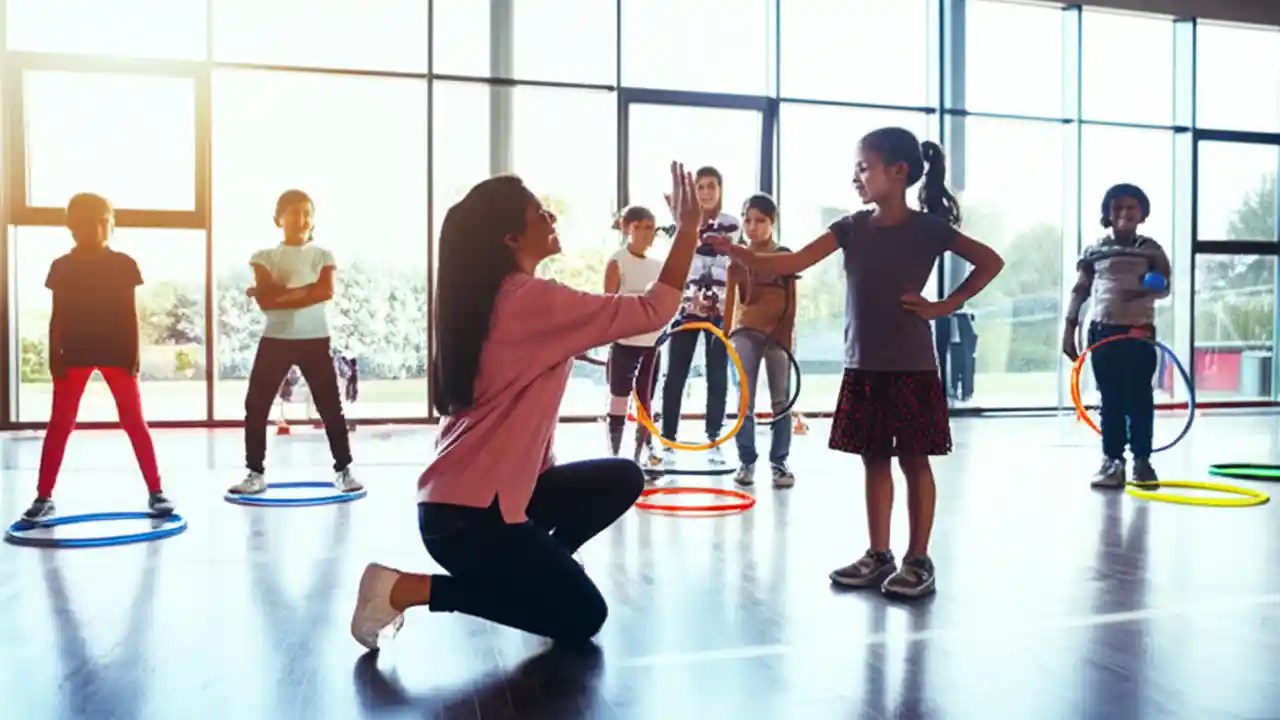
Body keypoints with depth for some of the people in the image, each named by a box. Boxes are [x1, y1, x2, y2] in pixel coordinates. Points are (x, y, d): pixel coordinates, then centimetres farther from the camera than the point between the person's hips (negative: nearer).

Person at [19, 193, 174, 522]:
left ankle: (156, 491, 4)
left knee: (134, 422, 0)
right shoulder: (62, 266, 5)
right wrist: (54, 357, 0)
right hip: (75, 354, 1)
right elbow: (57, 315, 6)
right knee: (59, 425, 4)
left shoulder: (123, 264, 2)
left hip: (118, 353, -1)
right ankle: (44, 497, 13)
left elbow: (131, 312, 2)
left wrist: (135, 353, -4)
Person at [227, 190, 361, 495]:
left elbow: (327, 291, -13)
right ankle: (256, 473, 14)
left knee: (331, 406, 2)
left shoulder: (323, 256, 6)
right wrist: (305, 291, -15)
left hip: (315, 340, 0)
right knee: (255, 407, 1)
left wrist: (282, 293, -15)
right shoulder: (264, 257, 5)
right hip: (275, 340, 1)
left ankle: (343, 470, 12)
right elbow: (264, 300, -9)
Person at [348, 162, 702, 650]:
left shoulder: (489, 298, 9)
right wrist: (688, 225, -9)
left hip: (489, 492, 10)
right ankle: (405, 589, -2)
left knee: (621, 480, 12)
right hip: (467, 514, -10)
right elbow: (654, 311, -18)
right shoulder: (533, 300, -19)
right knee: (581, 617, 0)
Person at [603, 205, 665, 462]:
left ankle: (641, 455, 19)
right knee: (619, 400, -4)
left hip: (652, 343, 6)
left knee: (646, 402, 10)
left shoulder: (658, 264, 10)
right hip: (625, 343, -6)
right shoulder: (618, 262, -6)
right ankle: (615, 455, 2)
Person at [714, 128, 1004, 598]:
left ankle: (918, 560, 14)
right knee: (874, 460, 11)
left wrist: (945, 306, -6)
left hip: (910, 365, -4)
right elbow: (789, 264, -5)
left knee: (913, 460, 4)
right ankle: (878, 555, 22)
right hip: (862, 365, 4)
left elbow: (991, 262, 1)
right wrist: (729, 249, -16)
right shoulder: (852, 227, 4)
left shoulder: (928, 228, -5)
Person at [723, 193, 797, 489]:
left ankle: (779, 462, 13)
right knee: (744, 399, 1)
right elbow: (731, 299, 7)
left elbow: (791, 303, 2)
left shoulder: (785, 256, 1)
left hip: (778, 333, -1)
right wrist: (725, 335, 3)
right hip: (745, 331, 1)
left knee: (781, 400, 4)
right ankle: (746, 461, 9)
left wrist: (788, 337, -2)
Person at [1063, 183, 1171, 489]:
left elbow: (1165, 287, 2)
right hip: (1102, 331, 1)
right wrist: (1069, 328, 2)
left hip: (1139, 332, -1)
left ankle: (1142, 459, 10)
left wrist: (1146, 290, -22)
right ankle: (1112, 459, 11)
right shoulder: (1095, 250, 6)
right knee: (1110, 399, 6)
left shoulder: (1150, 249, 4)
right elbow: (1080, 290, 8)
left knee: (1139, 397, 1)